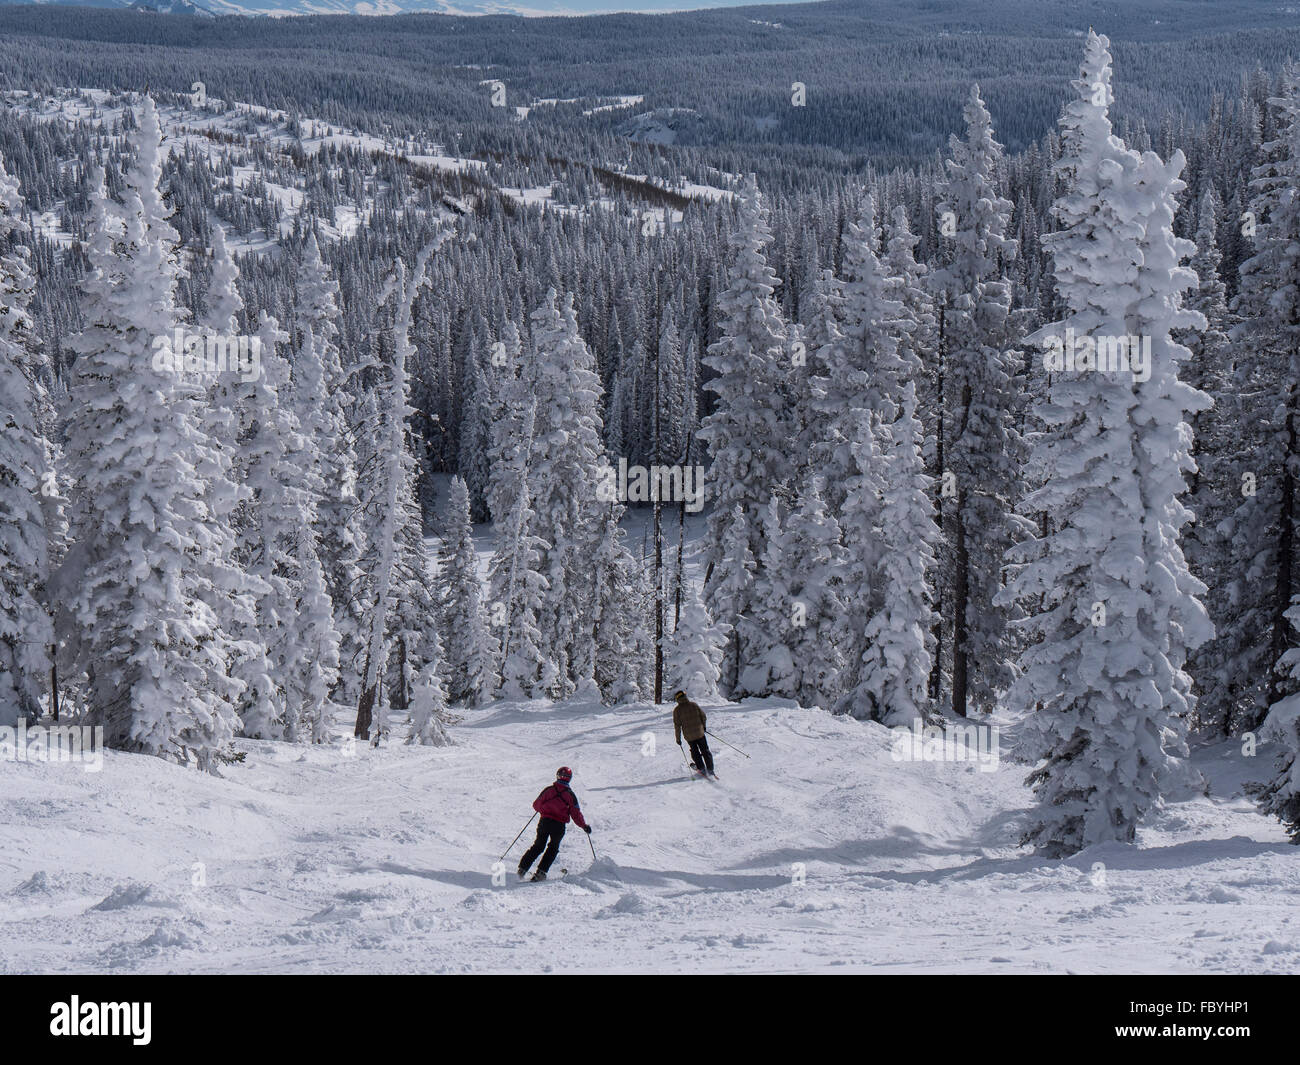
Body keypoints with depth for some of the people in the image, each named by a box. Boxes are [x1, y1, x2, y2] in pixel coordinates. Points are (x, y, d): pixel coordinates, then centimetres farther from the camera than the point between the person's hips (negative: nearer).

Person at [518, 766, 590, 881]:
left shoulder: (548, 790, 1)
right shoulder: (570, 795, -1)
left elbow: (536, 805, 7)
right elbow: (576, 814, -1)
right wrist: (584, 826, 12)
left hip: (545, 821, 1)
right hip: (559, 825, -1)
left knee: (538, 846, 15)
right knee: (553, 848, 16)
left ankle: (523, 867, 7)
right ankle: (541, 871, 4)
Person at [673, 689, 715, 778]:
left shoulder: (677, 710, -8)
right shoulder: (694, 705, -2)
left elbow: (677, 725, -8)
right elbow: (703, 717, 3)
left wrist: (678, 738, -1)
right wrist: (703, 727, 22)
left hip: (689, 735, -1)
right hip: (700, 733, 1)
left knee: (695, 752, 20)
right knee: (705, 751, 12)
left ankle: (701, 768, 25)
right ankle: (710, 770, 11)